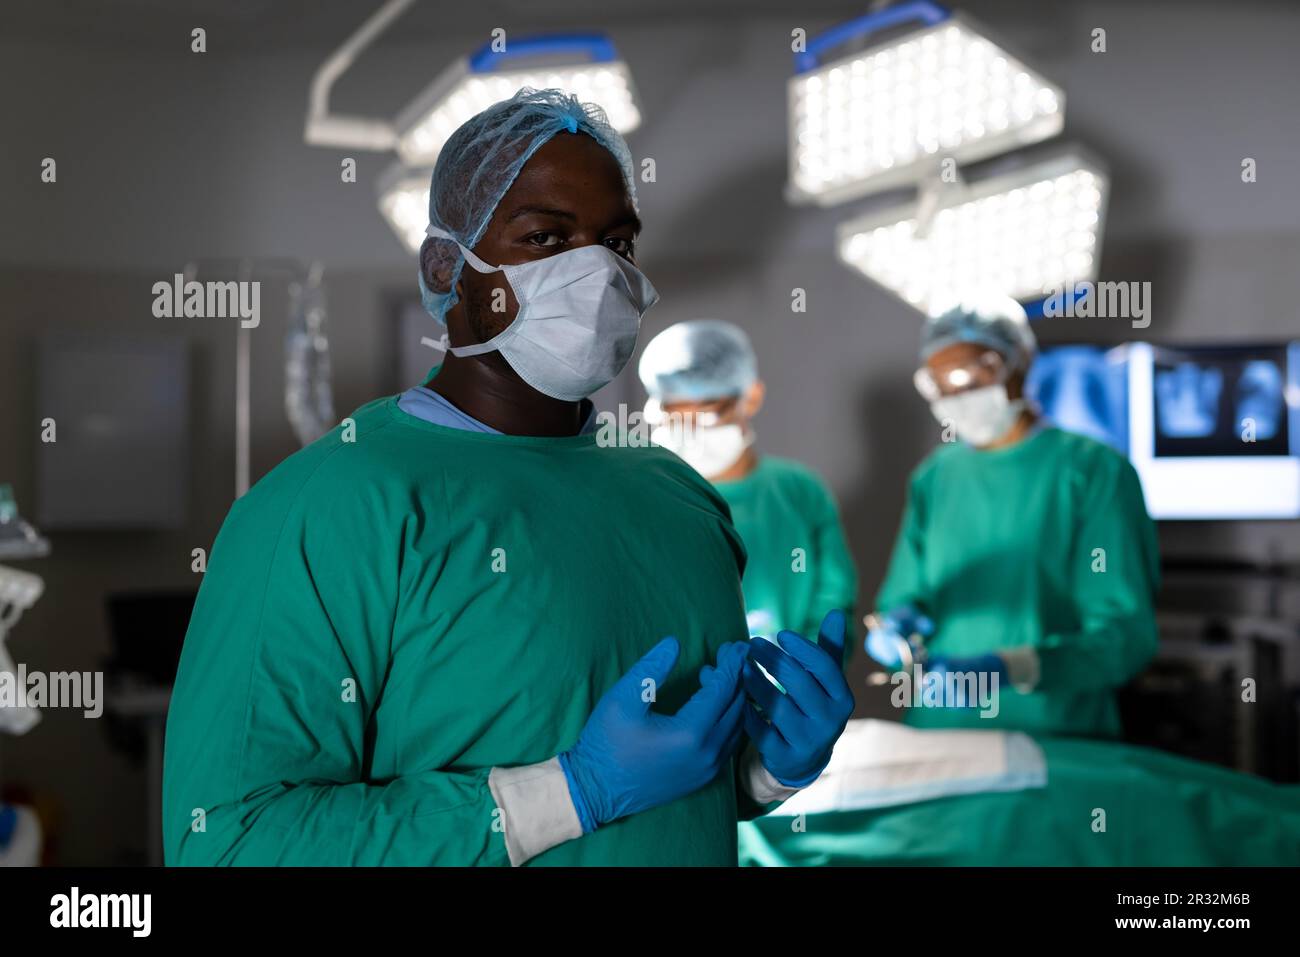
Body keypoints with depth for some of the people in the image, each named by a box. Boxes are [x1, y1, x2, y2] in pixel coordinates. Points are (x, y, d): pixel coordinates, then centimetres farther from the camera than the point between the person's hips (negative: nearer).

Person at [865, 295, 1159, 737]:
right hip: (937, 732, 6)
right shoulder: (934, 478, 12)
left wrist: (1007, 668, -21)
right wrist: (897, 627, -5)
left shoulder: (1095, 470, -3)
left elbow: (1127, 633, -9)